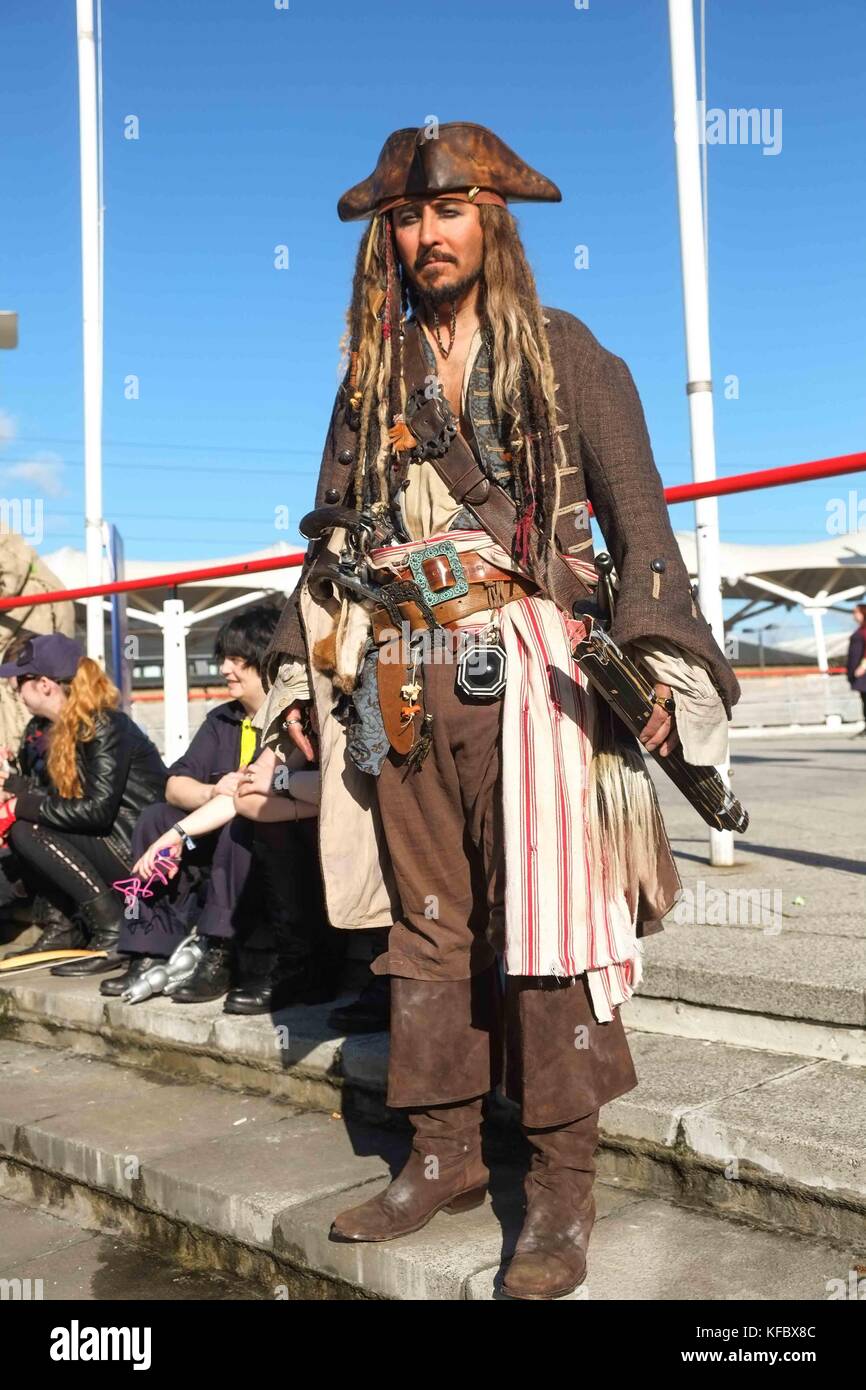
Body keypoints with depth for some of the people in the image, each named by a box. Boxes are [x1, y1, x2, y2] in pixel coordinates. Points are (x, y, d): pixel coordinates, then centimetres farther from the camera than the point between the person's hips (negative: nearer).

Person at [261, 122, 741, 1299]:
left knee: (543, 924, -3)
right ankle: (442, 1157, 21)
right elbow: (335, 533, 19)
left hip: (529, 675, -4)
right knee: (424, 924, 8)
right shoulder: (371, 375, 16)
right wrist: (301, 668, 13)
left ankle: (562, 1185, 8)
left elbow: (637, 515, -2)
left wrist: (653, 655, -16)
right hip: (402, 685, 4)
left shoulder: (563, 352, 4)